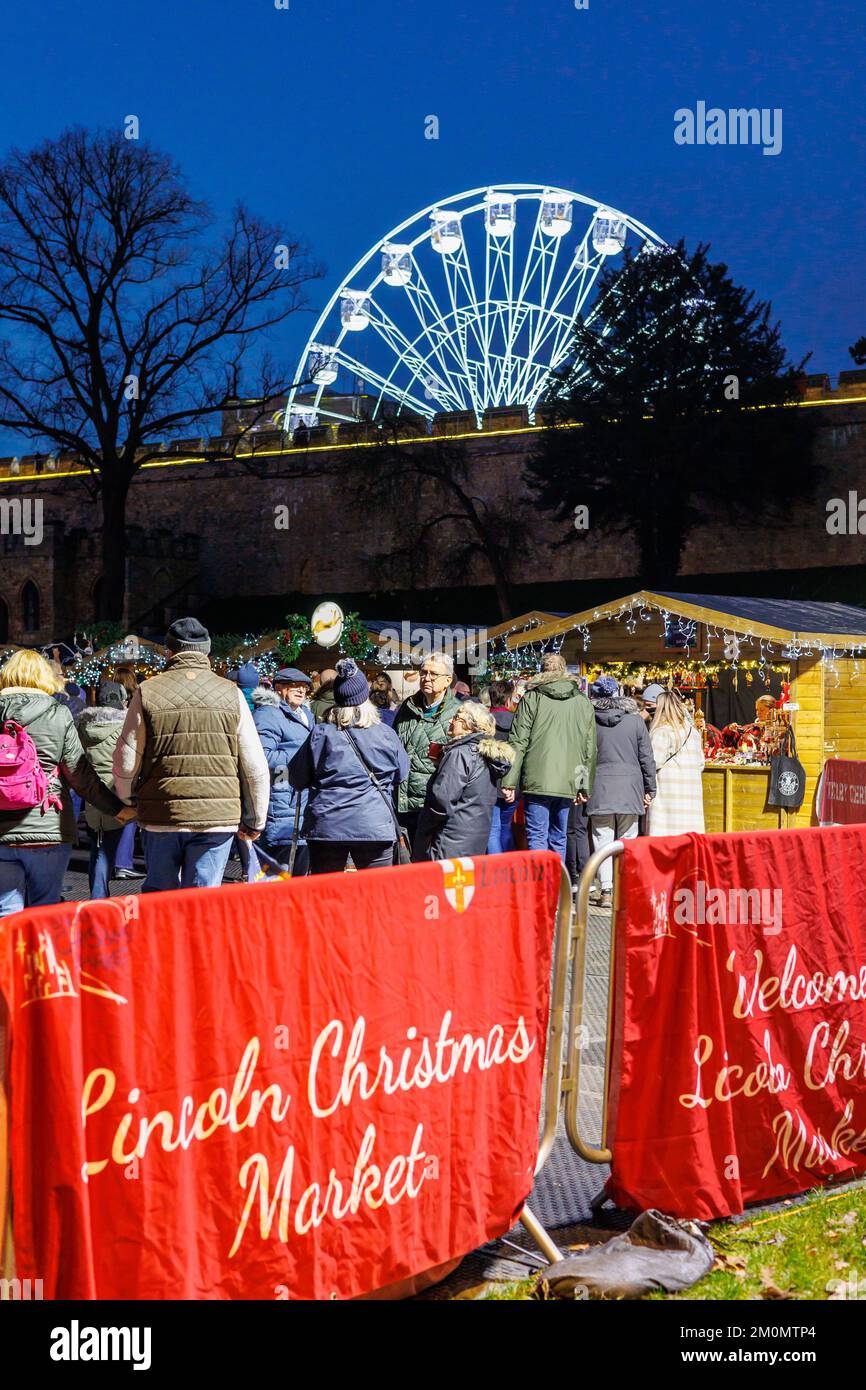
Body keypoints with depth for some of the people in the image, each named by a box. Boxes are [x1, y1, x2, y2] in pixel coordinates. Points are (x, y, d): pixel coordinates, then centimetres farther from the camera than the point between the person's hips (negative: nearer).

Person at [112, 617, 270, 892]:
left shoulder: (147, 693, -1)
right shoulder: (231, 695, 0)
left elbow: (126, 763, 2)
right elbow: (255, 768, 2)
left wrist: (127, 801, 22)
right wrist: (254, 821, 14)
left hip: (160, 818, 0)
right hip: (218, 818, 0)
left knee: (158, 895, 16)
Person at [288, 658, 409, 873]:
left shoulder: (321, 734, -4)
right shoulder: (386, 734, -1)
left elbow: (297, 779, 5)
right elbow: (401, 774, 15)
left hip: (326, 827, 0)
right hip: (376, 827, 0)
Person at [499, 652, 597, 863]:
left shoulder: (531, 699, -1)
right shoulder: (583, 703, 9)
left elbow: (518, 743, -5)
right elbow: (590, 749, 11)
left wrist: (509, 781, -3)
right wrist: (586, 787, 17)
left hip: (538, 781, -3)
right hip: (568, 783, 3)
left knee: (537, 837, -2)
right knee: (559, 838, 13)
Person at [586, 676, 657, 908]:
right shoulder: (635, 720, 1)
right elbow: (647, 758, 4)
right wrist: (649, 789, 12)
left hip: (600, 789, -1)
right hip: (630, 788, 1)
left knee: (603, 840, 3)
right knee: (627, 841, 7)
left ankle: (606, 890, -3)